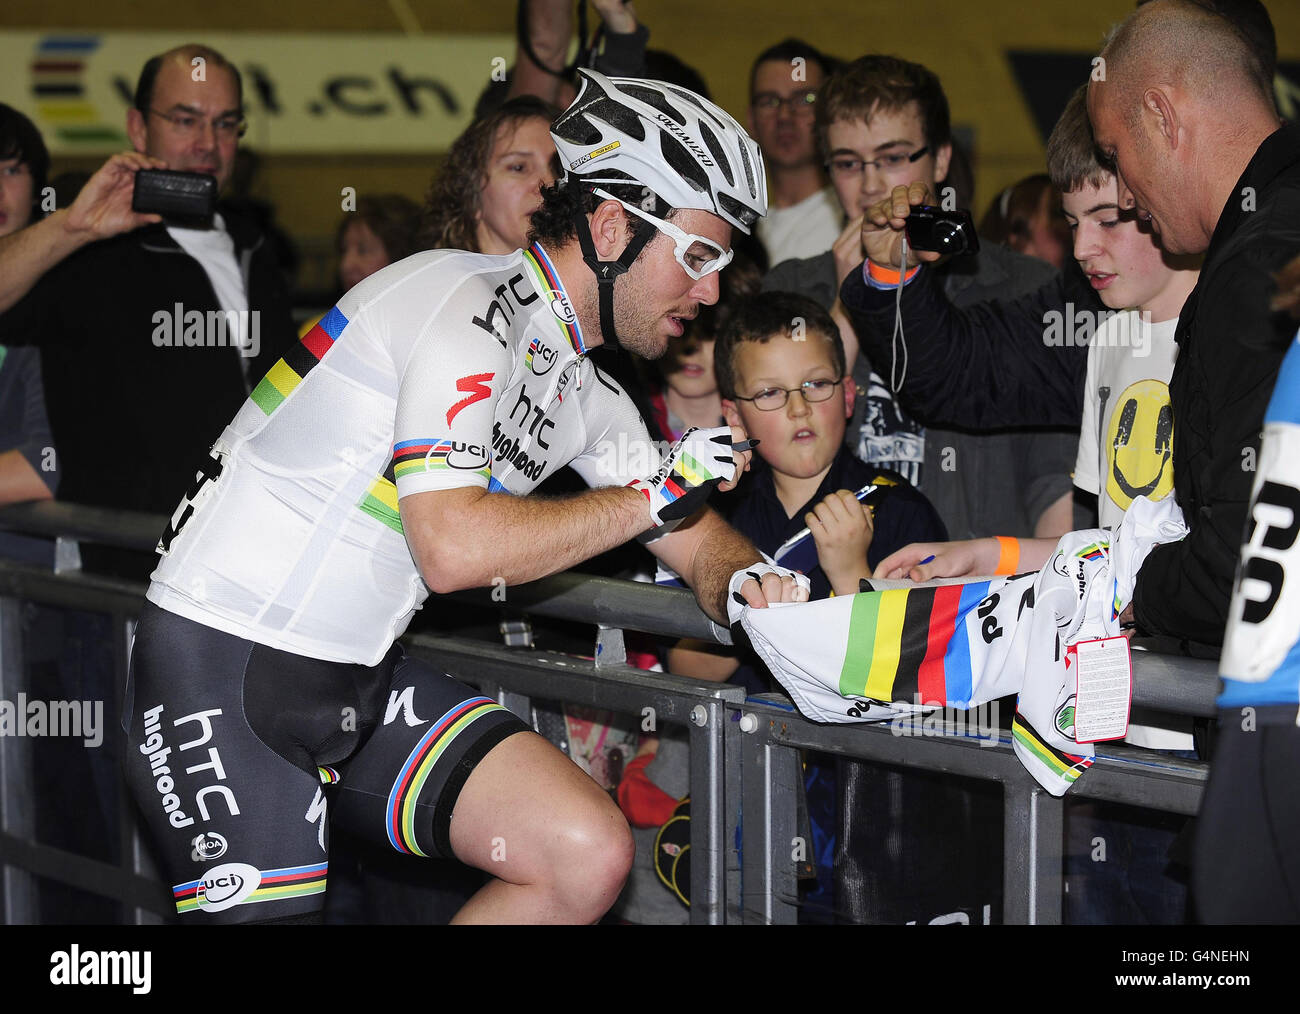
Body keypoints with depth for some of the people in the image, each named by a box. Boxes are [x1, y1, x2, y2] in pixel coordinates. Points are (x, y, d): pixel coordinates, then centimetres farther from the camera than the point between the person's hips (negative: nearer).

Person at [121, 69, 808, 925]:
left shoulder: (587, 394, 11)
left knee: (590, 856, -6)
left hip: (363, 679, 8)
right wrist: (652, 496, -16)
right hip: (222, 671, -8)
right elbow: (454, 547, -27)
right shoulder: (468, 304, -17)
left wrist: (749, 582, -8)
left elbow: (697, 540, 17)